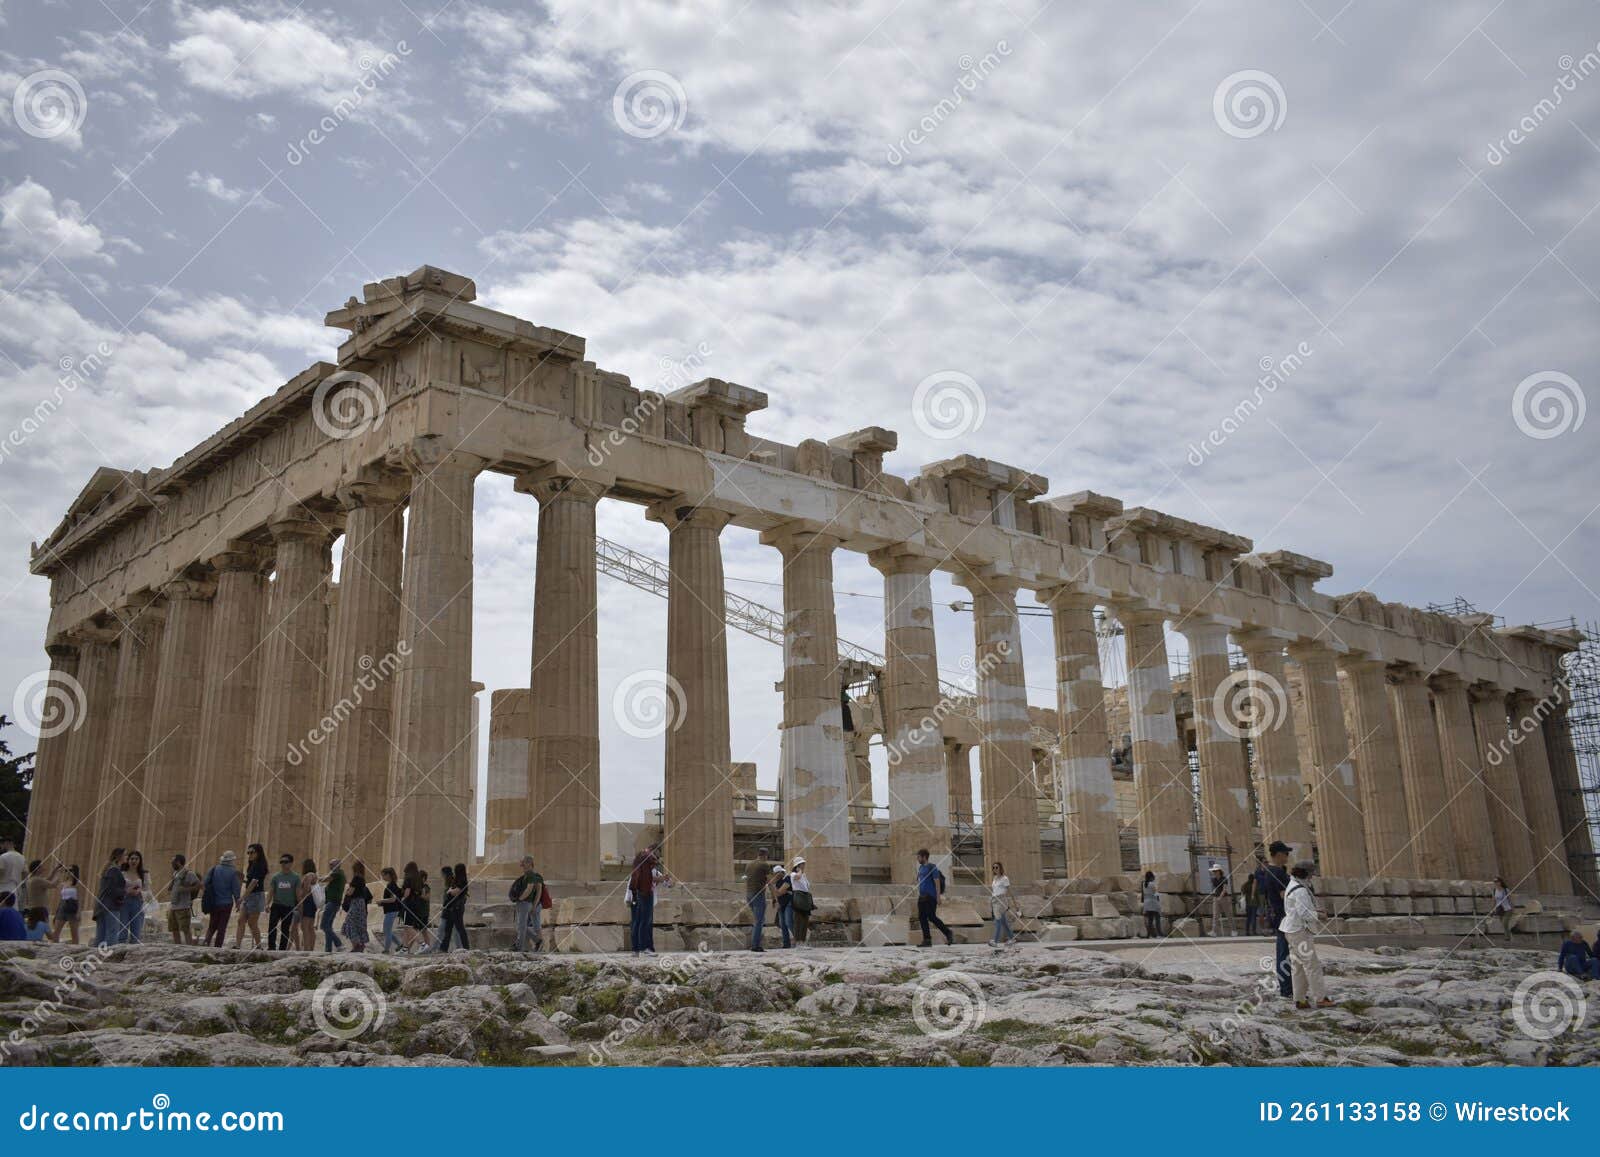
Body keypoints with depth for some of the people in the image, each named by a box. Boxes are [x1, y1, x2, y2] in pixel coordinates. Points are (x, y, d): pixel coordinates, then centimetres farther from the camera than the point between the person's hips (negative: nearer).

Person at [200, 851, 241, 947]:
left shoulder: (214, 869, 1)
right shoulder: (233, 872, -8)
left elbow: (205, 885, 1)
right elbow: (235, 890, -8)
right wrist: (238, 902, 4)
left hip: (214, 903, 3)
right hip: (226, 903, -3)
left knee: (212, 925, 15)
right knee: (222, 927, 5)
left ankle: (207, 941, -8)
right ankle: (217, 947, 4)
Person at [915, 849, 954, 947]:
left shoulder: (932, 867, -8)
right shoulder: (921, 867, 16)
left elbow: (937, 882, -12)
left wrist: (938, 897, -17)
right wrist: (918, 895, 17)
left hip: (931, 897, -8)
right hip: (922, 897, 8)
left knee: (931, 917, -10)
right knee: (922, 918, 1)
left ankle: (948, 933, 6)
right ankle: (927, 940, 4)